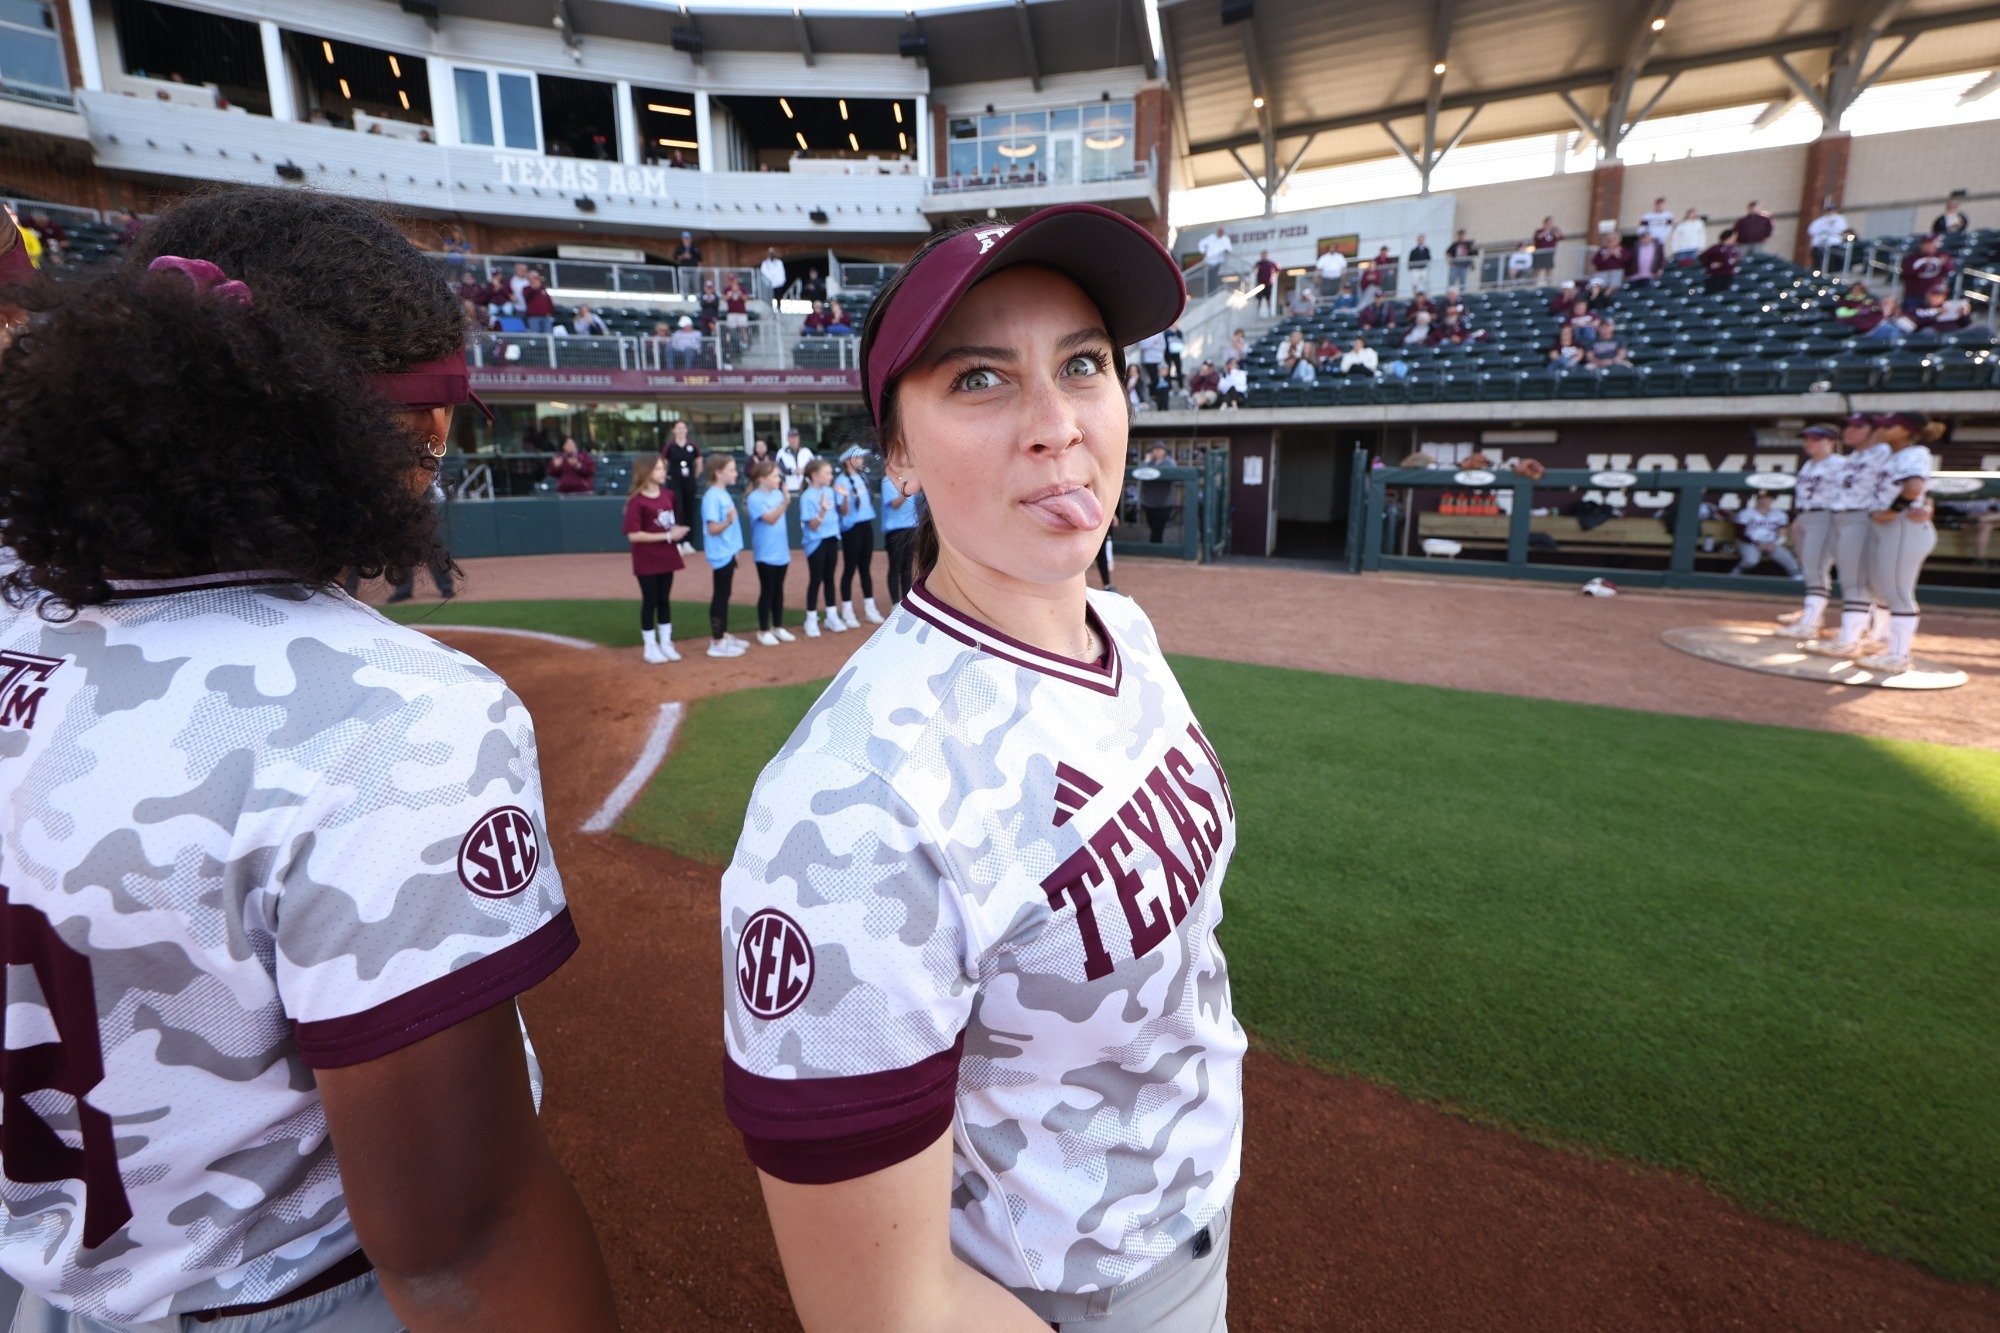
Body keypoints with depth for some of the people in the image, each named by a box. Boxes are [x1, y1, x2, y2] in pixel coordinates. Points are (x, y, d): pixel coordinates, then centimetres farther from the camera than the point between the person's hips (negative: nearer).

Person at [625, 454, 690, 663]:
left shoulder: (668, 495, 5)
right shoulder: (637, 501, -16)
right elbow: (633, 535, -20)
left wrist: (678, 531, -5)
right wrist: (667, 536, -21)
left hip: (667, 557, 6)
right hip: (647, 561, -6)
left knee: (665, 600, 13)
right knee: (650, 601, 3)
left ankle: (666, 643, 23)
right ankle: (650, 646, 16)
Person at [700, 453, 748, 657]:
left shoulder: (723, 493, 10)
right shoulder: (712, 496, -17)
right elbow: (713, 529, -21)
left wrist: (735, 547, 21)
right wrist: (728, 522, -38)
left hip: (728, 553, 9)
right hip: (720, 554, -9)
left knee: (725, 594, 15)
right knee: (720, 596, -2)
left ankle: (724, 635, 25)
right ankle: (716, 642, 5)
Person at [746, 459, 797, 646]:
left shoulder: (778, 493, 5)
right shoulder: (754, 498, -14)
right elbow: (770, 519, -23)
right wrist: (785, 503, -37)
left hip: (781, 552, 6)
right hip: (765, 554, -6)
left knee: (779, 590, 14)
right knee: (767, 591, 2)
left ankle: (778, 627, 26)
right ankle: (763, 631, 14)